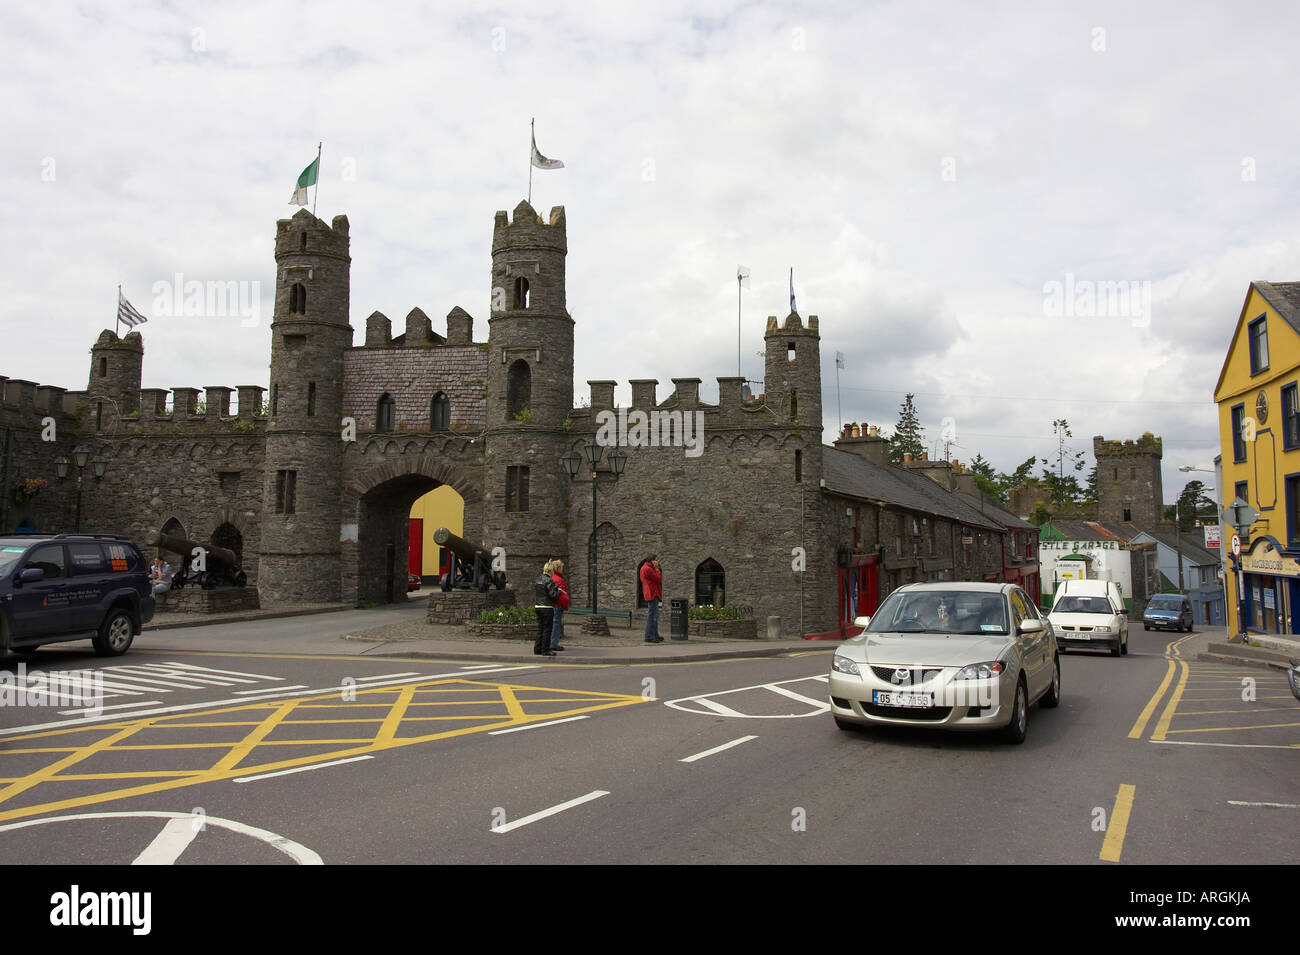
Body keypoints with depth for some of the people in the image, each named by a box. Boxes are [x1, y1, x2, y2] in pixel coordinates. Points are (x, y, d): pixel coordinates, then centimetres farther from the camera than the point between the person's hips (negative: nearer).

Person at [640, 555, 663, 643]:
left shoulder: (645, 567, 17)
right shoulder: (648, 569, -17)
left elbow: (657, 579, 19)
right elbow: (659, 579, -16)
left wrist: (656, 569, 7)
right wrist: (657, 569, -9)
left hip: (652, 594, 11)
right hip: (652, 594, -11)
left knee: (655, 615, 17)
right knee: (652, 615, -10)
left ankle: (655, 635, 25)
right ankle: (649, 637, -9)